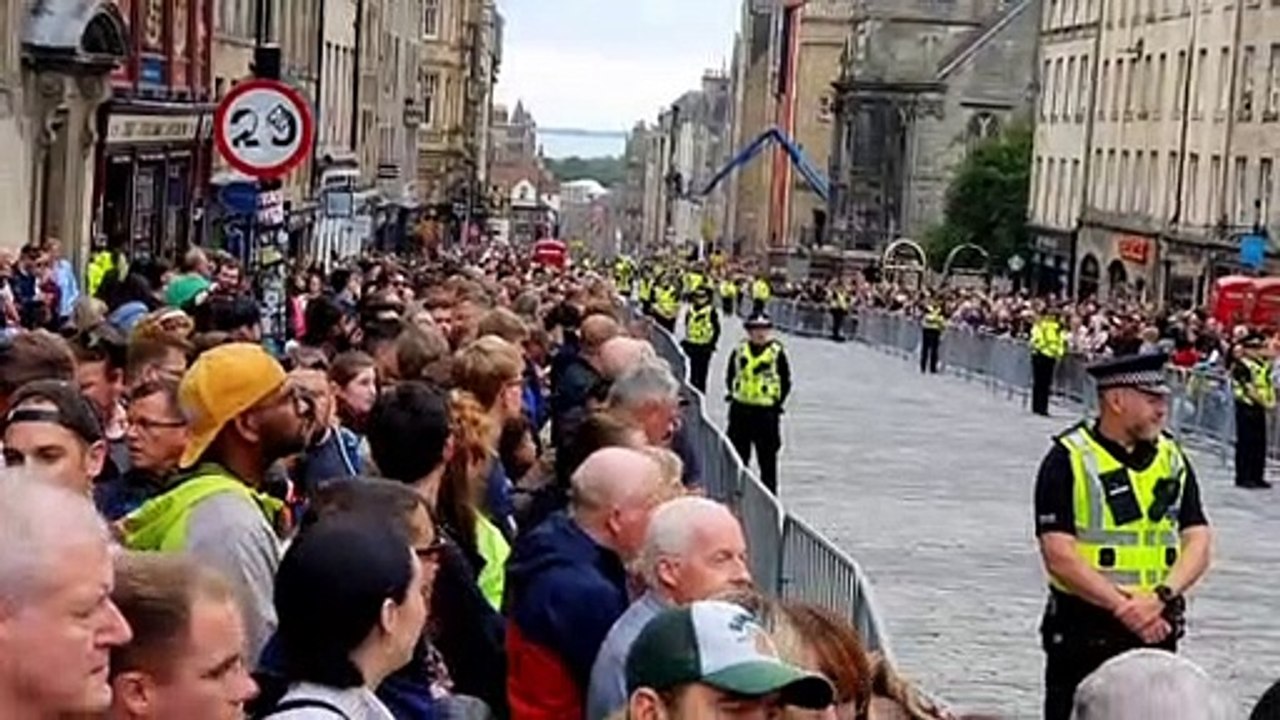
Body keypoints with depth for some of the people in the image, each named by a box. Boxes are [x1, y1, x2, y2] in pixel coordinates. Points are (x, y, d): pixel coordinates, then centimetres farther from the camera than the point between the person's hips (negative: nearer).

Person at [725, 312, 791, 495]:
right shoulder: (739, 351, 5)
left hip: (766, 411, -3)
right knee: (738, 454, 12)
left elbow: (786, 381, 2)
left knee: (767, 457, 0)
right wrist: (734, 393, 7)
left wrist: (777, 402, -3)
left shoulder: (777, 352, -4)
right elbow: (730, 376, 17)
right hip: (740, 410, 3)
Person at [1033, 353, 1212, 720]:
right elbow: (1059, 557, -14)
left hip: (1156, 630, 4)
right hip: (1084, 632, -4)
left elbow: (1198, 542, 2)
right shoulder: (1068, 460, -7)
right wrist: (1124, 607, -19)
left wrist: (1162, 596, -15)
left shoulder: (1173, 459, 8)